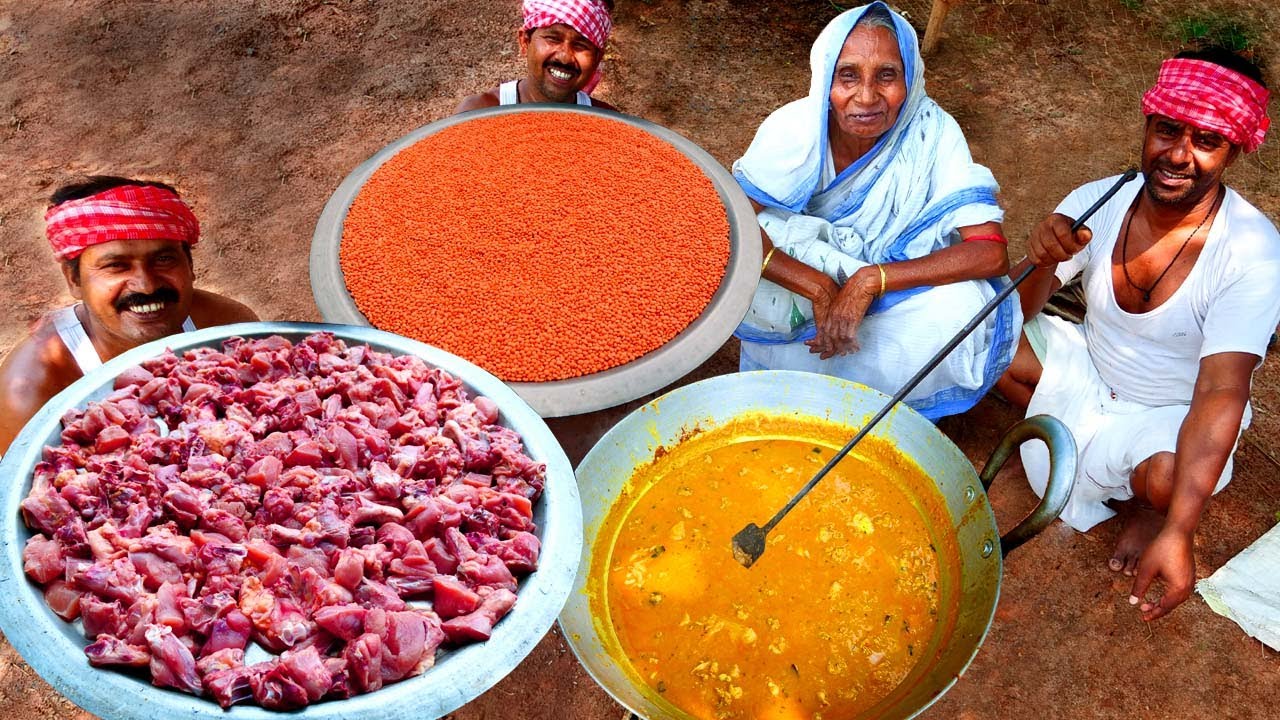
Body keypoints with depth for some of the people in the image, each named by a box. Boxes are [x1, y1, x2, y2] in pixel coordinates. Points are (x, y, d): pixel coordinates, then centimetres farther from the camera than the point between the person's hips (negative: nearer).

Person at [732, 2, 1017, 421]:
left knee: (963, 306, -30)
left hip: (896, 279, 1)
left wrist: (869, 281, -36)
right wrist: (819, 288, -38)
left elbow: (992, 252, -28)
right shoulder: (796, 129, -23)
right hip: (804, 276, 0)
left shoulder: (932, 132, -22)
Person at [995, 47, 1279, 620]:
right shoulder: (1097, 203, -16)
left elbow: (1221, 392, -33)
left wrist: (1178, 534, -44)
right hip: (1089, 370, 5)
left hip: (1176, 412, -5)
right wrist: (1043, 261, -38)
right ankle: (1112, 481, 4)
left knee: (1167, 476, -37)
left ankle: (1149, 507, 6)